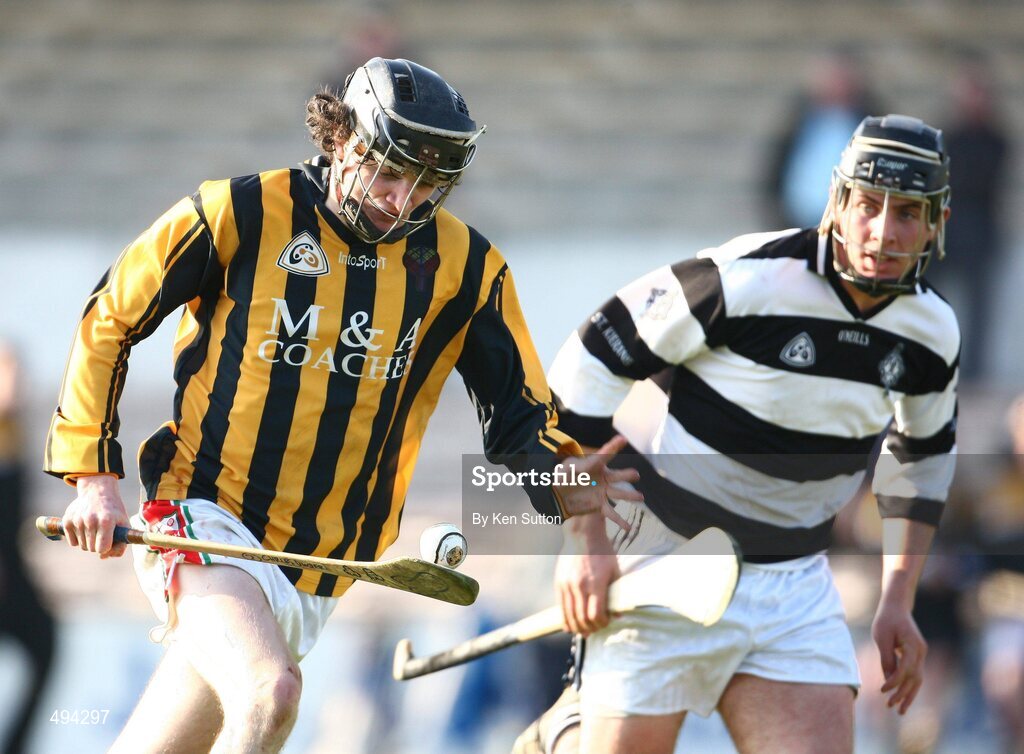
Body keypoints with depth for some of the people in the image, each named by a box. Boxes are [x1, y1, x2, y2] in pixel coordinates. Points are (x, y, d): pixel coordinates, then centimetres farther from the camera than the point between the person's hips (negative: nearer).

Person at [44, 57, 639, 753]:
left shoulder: (463, 266, 2)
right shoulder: (242, 213, -7)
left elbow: (517, 412, 9)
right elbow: (108, 322, 3)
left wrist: (556, 480, -13)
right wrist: (93, 475, -3)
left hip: (315, 566, 4)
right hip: (202, 520, -4)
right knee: (270, 695, -30)